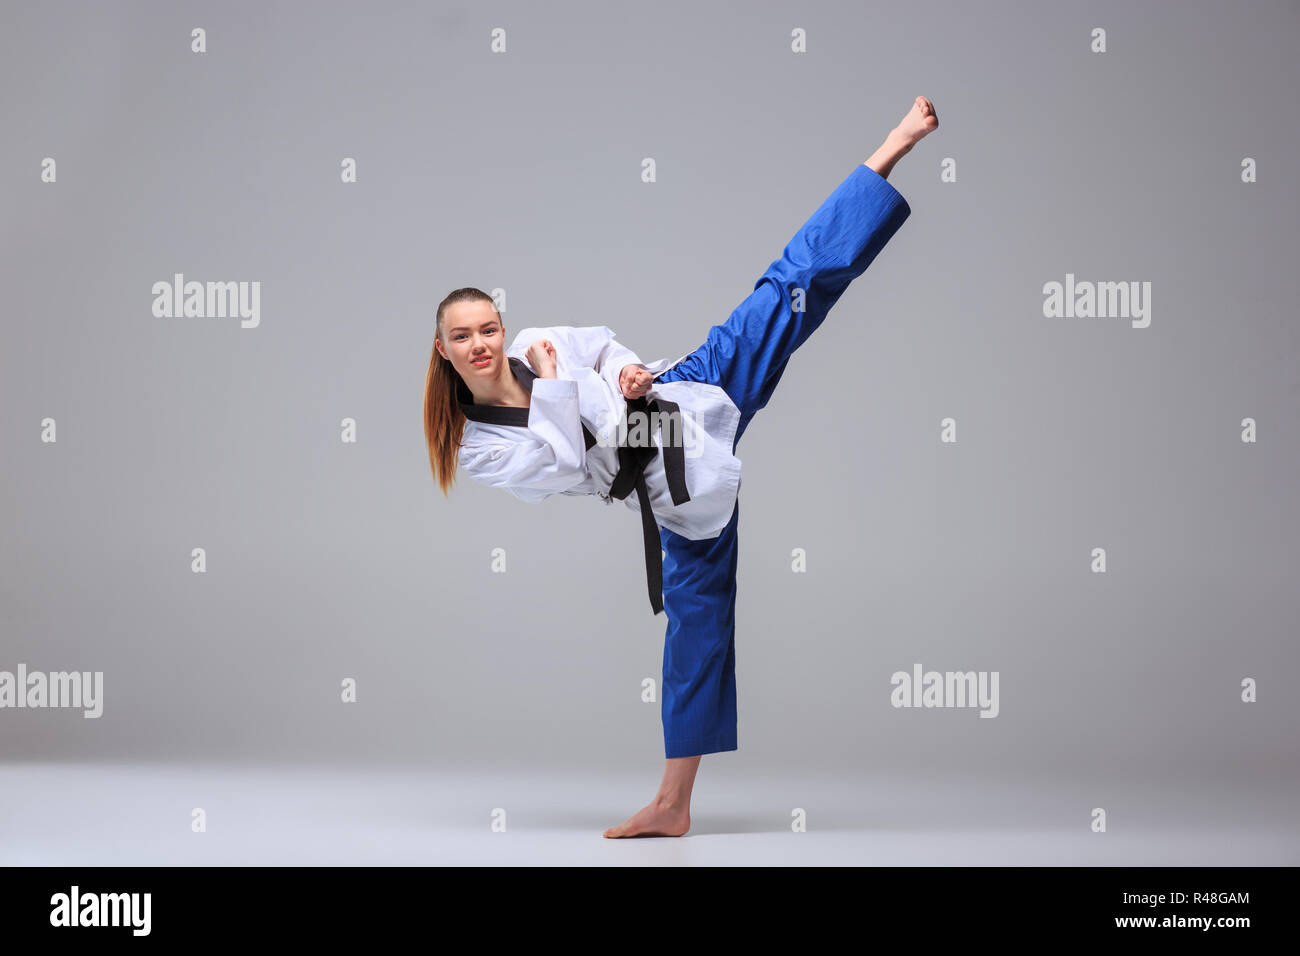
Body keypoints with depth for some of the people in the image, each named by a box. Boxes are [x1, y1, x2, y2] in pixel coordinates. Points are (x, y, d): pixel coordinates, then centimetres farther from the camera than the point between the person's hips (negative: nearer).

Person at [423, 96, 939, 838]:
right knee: (697, 615, 1)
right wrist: (552, 383, -17)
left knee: (791, 290, -7)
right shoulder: (479, 448, -4)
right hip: (680, 492, -1)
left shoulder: (539, 344, 0)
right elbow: (560, 469, -18)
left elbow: (608, 345, 16)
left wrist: (628, 372, -6)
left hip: (694, 397, 1)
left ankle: (897, 147, -6)